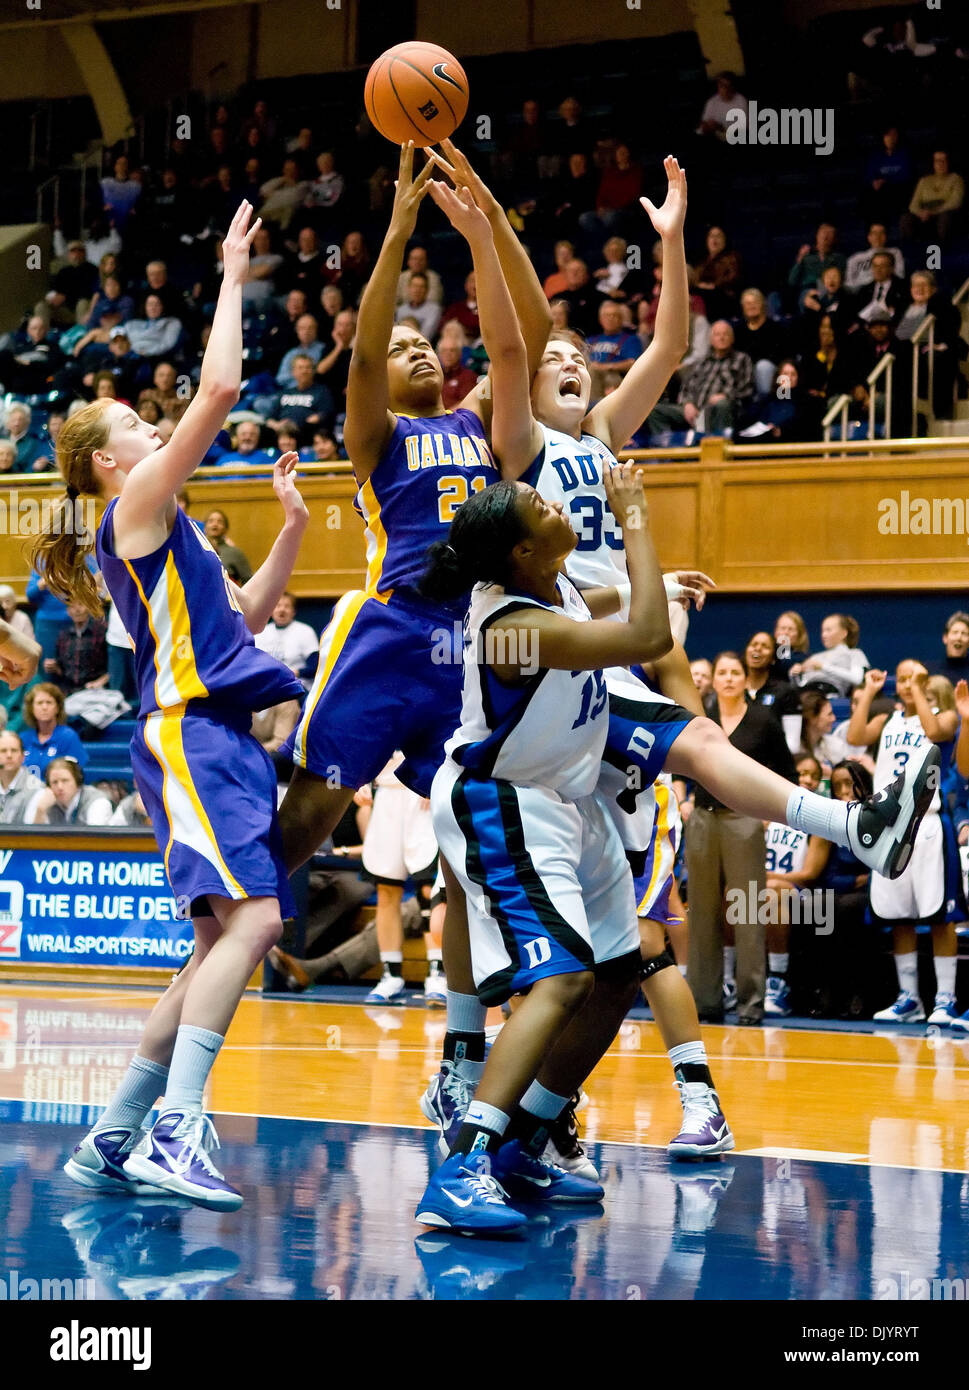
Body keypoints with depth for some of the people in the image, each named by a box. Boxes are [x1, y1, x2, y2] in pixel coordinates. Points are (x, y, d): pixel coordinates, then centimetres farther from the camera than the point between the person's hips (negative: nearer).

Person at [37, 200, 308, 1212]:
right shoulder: (135, 507, -2)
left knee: (226, 942, 7)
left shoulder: (164, 530, 25)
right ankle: (173, 1132, -30)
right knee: (252, 916, -23)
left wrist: (292, 526, 21)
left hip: (222, 737, 10)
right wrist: (232, 278, -2)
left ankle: (113, 1139, 9)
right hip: (188, 733, -10)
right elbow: (218, 389, -11)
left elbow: (246, 613, 31)